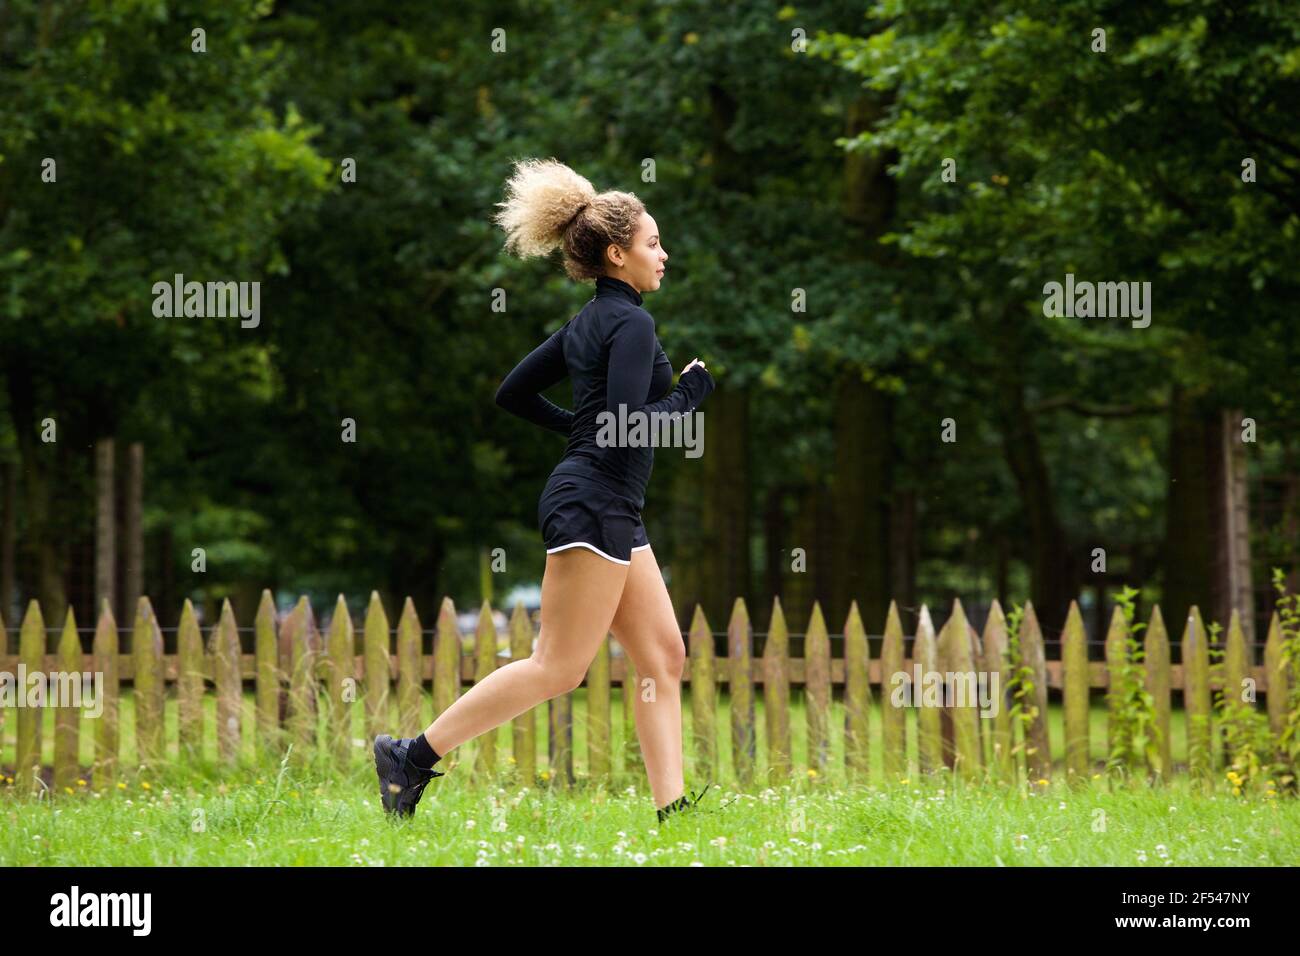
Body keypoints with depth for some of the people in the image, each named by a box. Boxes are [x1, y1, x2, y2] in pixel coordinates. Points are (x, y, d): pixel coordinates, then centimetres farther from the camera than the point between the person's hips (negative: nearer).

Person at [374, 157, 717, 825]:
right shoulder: (631, 323, -12)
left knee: (664, 656, 7)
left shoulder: (590, 322, 15)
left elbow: (512, 392, 21)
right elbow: (625, 429, -22)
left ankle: (671, 808, 3)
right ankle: (414, 756, -8)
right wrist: (687, 397, -8)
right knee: (558, 666, -9)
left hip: (613, 512, 11)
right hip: (593, 504, -11)